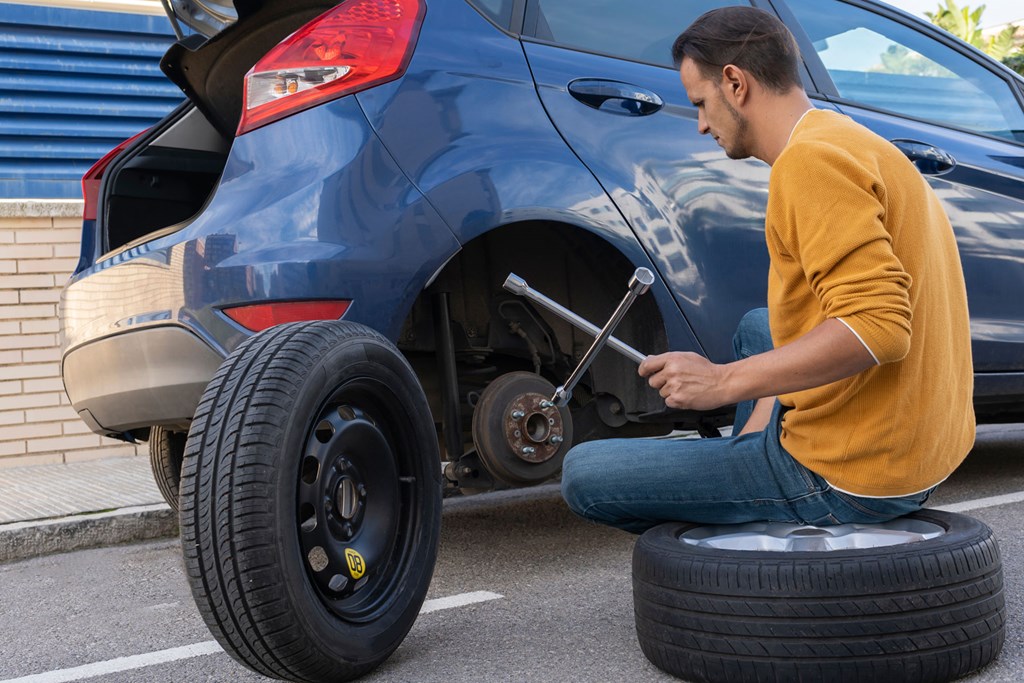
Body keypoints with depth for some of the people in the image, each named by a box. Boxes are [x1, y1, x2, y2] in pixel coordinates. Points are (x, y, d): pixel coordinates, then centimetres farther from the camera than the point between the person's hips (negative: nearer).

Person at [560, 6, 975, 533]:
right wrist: (762, 418, 10)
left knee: (584, 474, -5)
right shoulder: (843, 141, 14)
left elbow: (876, 326, -28)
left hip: (850, 479, -10)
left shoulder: (811, 160, -19)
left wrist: (725, 381, -24)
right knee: (756, 329, 36)